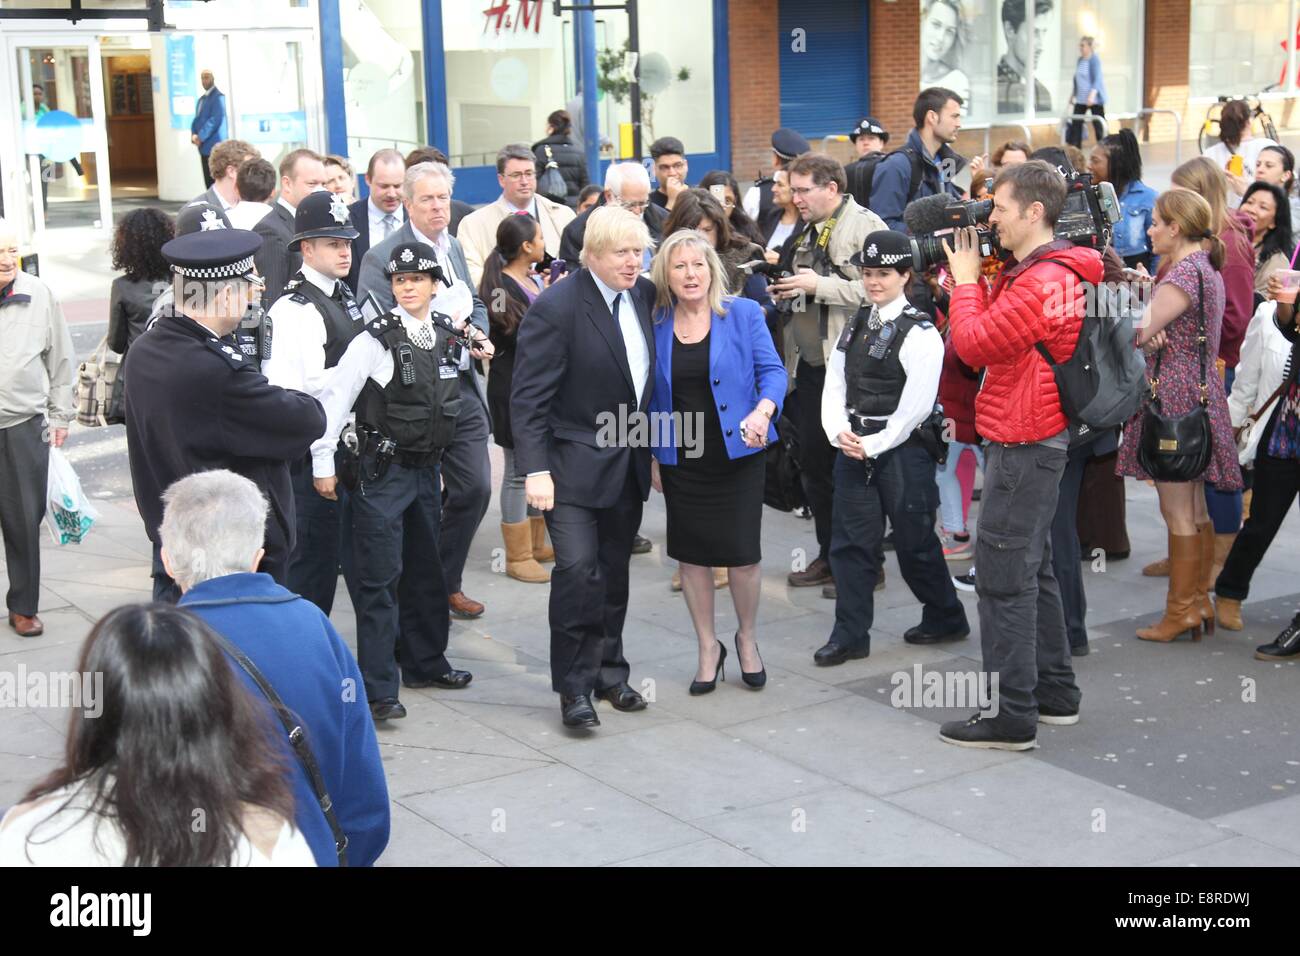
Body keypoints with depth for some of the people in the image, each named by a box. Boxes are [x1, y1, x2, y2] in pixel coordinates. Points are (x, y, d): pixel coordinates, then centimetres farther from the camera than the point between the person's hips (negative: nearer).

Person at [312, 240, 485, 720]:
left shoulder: (448, 335, 4)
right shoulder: (376, 339, -14)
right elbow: (334, 397, -12)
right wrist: (324, 464, -12)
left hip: (427, 468, 6)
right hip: (382, 470, -6)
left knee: (425, 570, 17)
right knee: (379, 577, -5)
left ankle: (425, 663, 33)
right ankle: (378, 688, 0)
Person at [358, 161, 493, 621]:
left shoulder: (454, 247, 13)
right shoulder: (381, 257, -10)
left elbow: (476, 303, 23)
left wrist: (477, 332, 1)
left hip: (463, 388, 7)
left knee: (475, 488, 7)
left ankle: (447, 582, 23)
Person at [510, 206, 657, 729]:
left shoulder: (643, 294, 4)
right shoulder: (555, 309, -17)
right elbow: (528, 399, -17)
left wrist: (649, 449, 13)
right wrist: (534, 469, -23)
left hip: (627, 464, 7)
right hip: (575, 465, -6)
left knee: (614, 573, 14)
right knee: (578, 568, -13)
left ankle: (608, 672, 28)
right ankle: (574, 686, 0)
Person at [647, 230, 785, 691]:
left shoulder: (744, 314, -4)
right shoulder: (655, 324, 1)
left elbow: (772, 370, -6)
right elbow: (650, 394, 8)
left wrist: (763, 411, -25)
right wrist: (651, 454, 7)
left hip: (737, 453, -2)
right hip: (681, 459, 2)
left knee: (742, 552, 0)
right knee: (692, 554, 8)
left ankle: (747, 638, 26)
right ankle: (708, 648, 26)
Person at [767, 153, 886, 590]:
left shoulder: (865, 226, -10)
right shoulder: (809, 232, 17)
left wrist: (818, 285, -19)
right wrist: (787, 290, 8)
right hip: (811, 363, 9)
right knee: (813, 463, 11)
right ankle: (829, 556, 23)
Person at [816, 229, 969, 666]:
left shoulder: (920, 333, -11)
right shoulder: (854, 326, 10)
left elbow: (915, 406, -15)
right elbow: (834, 384, 9)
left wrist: (873, 445, -14)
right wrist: (839, 431, -7)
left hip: (902, 450, -6)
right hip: (855, 447, 6)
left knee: (914, 541, 5)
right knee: (850, 540, 5)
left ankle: (946, 617, 26)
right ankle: (850, 634, 11)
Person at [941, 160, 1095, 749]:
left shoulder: (1043, 282, -21)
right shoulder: (1028, 271, 13)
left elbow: (974, 344, -20)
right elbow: (991, 335, 14)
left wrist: (965, 279, -7)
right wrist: (970, 278, 4)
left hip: (1024, 446, -11)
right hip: (1030, 439, 11)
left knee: (1004, 578, -6)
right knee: (1031, 569, 18)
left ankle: (1012, 716, 0)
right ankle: (1055, 694, 28)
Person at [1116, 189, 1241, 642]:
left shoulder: (1183, 273, -17)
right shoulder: (1206, 269, 14)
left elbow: (1134, 334, -20)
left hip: (1174, 396, -10)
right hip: (1198, 391, 10)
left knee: (1177, 511, -3)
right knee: (1195, 508, 14)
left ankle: (1181, 611, 3)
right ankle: (1199, 601, 21)